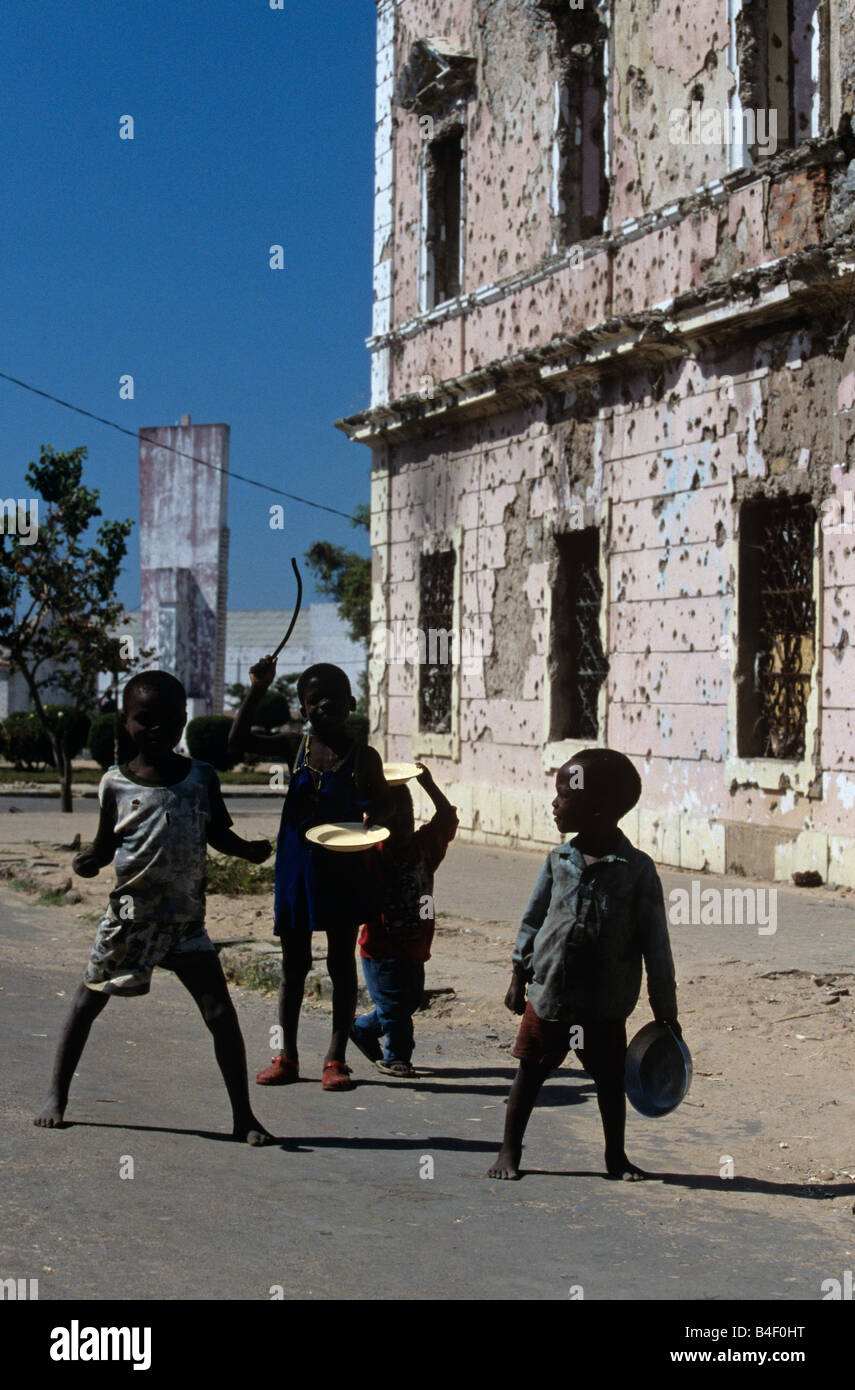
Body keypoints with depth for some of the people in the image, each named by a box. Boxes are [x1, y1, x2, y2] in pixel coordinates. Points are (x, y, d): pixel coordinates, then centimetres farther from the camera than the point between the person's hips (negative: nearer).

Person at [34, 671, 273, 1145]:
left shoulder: (201, 777, 1)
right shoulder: (115, 784, -4)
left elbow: (218, 833, 13)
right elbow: (107, 845, 4)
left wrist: (248, 850, -6)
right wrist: (86, 862, -17)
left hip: (186, 917, 0)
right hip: (129, 915, 0)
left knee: (220, 1013, -7)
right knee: (89, 1000, 10)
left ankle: (243, 1115, 2)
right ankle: (57, 1095, 27)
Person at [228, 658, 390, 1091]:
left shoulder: (362, 757, -2)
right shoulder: (296, 747, 4)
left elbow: (383, 811, 3)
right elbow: (239, 739, 0)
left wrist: (368, 809, -20)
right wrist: (257, 690, -8)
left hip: (343, 872, -2)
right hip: (297, 870, 2)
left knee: (341, 962, 4)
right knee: (293, 962, 9)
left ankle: (336, 1058, 12)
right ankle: (287, 1056, 18)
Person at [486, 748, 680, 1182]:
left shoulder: (637, 870, -8)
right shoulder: (559, 861, 2)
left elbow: (655, 943, -4)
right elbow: (533, 920, 12)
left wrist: (665, 1011, -1)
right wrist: (519, 977, 10)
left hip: (606, 1004, -2)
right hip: (548, 994, 2)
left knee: (610, 1080, 7)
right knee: (530, 1072, 8)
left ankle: (616, 1156, 25)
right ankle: (509, 1151, 20)